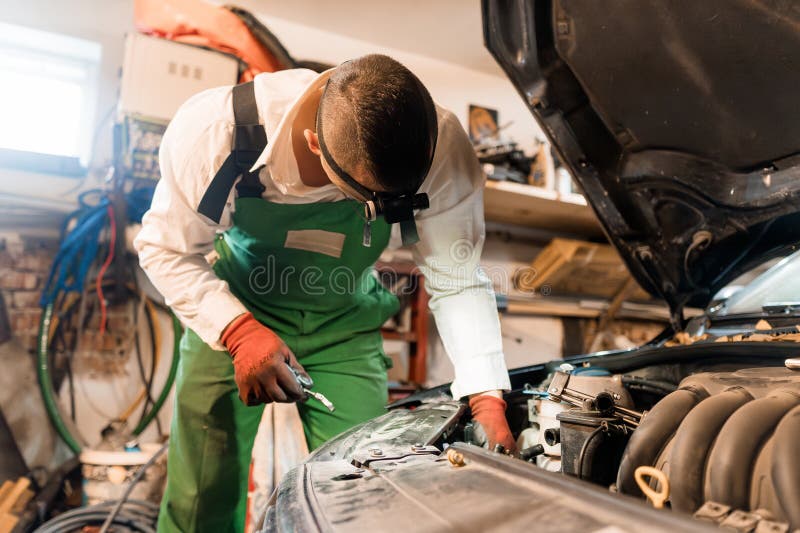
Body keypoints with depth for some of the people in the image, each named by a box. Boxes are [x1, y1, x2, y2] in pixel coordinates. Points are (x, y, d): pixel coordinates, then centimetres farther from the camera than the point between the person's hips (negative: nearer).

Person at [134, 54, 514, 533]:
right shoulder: (214, 129, -28)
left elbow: (458, 282, -16)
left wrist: (487, 399, -22)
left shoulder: (444, 150, -27)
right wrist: (239, 330, -27)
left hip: (343, 328, 1)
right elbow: (167, 248, -13)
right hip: (232, 315, 0)